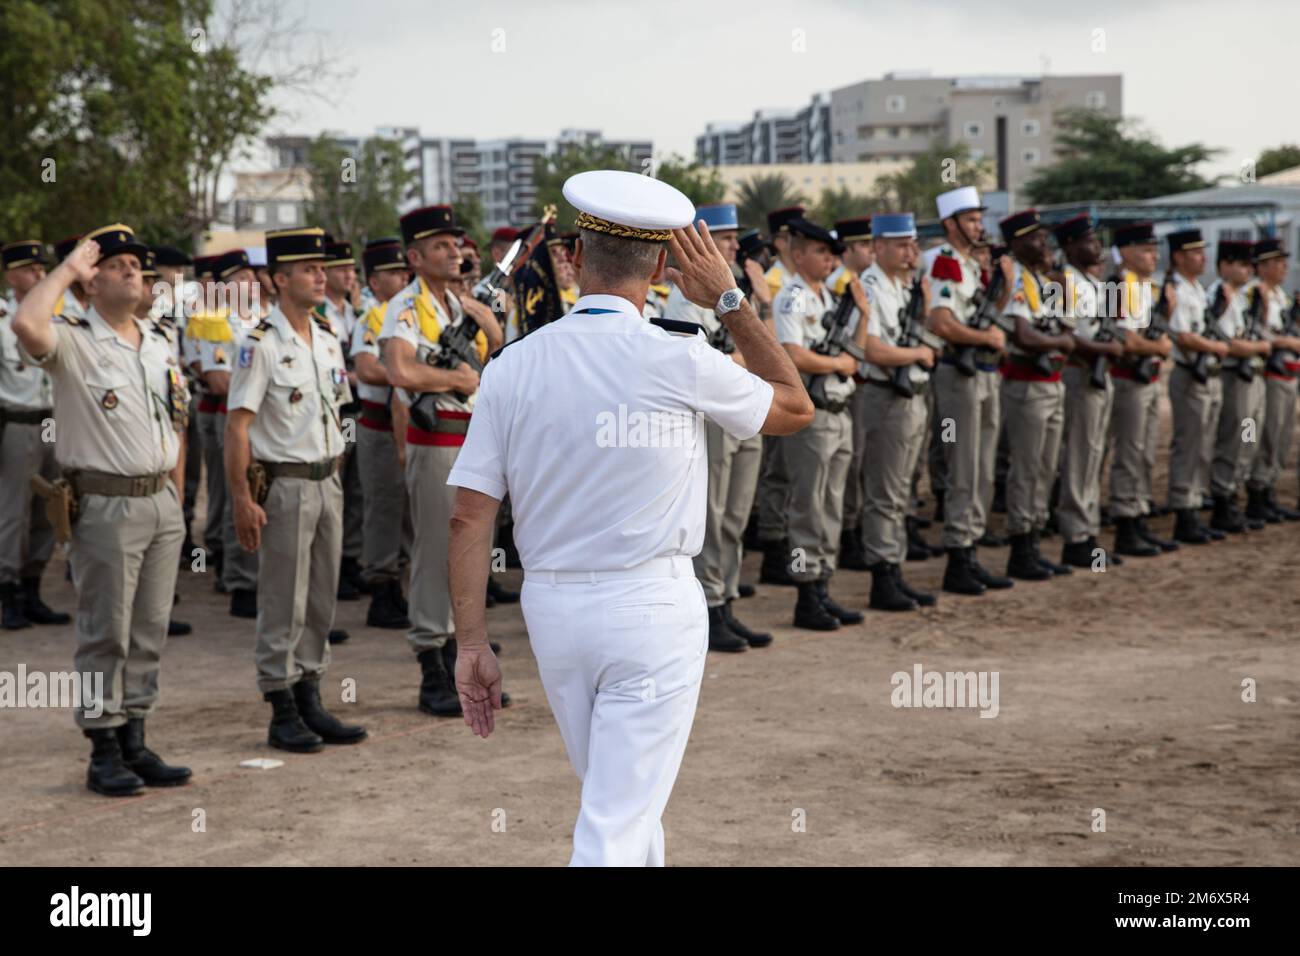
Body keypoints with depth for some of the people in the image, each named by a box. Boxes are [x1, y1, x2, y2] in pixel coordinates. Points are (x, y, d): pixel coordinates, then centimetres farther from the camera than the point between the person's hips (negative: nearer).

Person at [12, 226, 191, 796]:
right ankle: (104, 753, 6)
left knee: (149, 633, 10)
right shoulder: (74, 343, -7)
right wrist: (66, 269, -18)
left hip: (160, 503, 6)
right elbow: (27, 325, -31)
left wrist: (176, 502, 15)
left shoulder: (161, 344, 14)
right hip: (105, 507, -6)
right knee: (105, 633, -1)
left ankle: (134, 743, 19)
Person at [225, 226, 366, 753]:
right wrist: (243, 499, -18)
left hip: (327, 484, 7)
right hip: (283, 486, -7)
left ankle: (311, 703, 20)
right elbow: (237, 426, -14)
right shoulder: (260, 345, -12)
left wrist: (335, 474, 15)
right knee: (282, 605, -1)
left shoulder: (328, 340, 11)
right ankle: (282, 713, 6)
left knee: (321, 601, 11)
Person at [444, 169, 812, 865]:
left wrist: (473, 644, 1)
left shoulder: (513, 365, -3)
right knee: (619, 819, -1)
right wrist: (731, 302, 7)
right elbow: (795, 408, 6)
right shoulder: (679, 361, -12)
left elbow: (469, 517, -4)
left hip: (550, 606, 4)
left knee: (616, 792, 23)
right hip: (652, 607, -4)